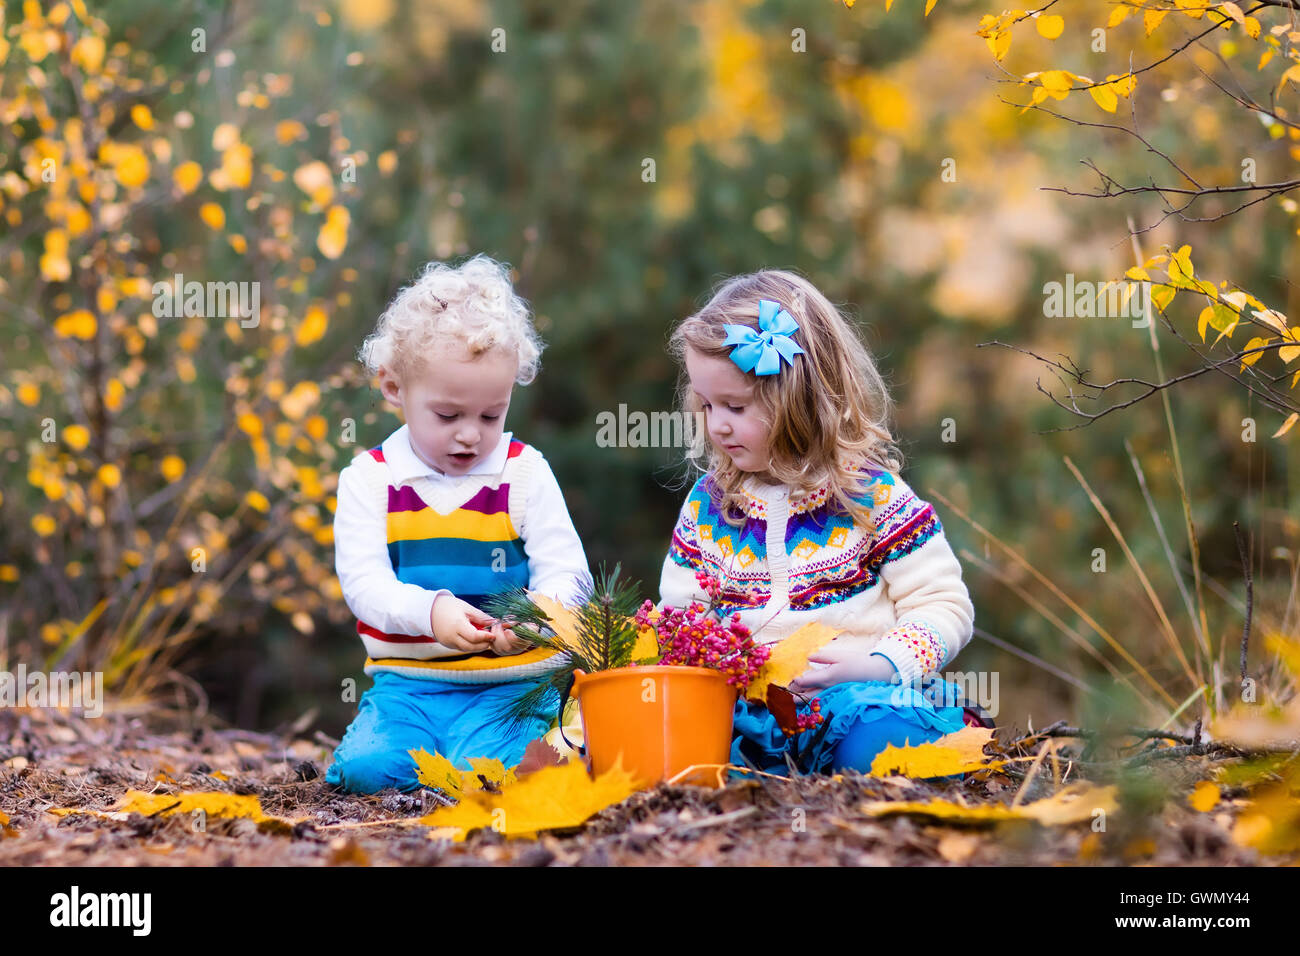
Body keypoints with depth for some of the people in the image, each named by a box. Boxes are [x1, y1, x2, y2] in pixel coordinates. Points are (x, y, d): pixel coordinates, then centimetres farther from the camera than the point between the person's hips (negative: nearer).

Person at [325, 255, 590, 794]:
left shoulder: (525, 473, 4)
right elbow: (364, 581, -7)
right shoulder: (369, 480, 4)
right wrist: (431, 610, -28)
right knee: (367, 767, -24)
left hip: (508, 682, -1)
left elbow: (564, 572, -2)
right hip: (407, 681, 2)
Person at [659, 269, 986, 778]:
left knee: (878, 738, -40)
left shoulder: (871, 492, 1)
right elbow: (680, 614, 22)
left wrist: (875, 666, -16)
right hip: (747, 706, 3)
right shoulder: (707, 502, 15)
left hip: (857, 696, -3)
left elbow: (945, 607, 0)